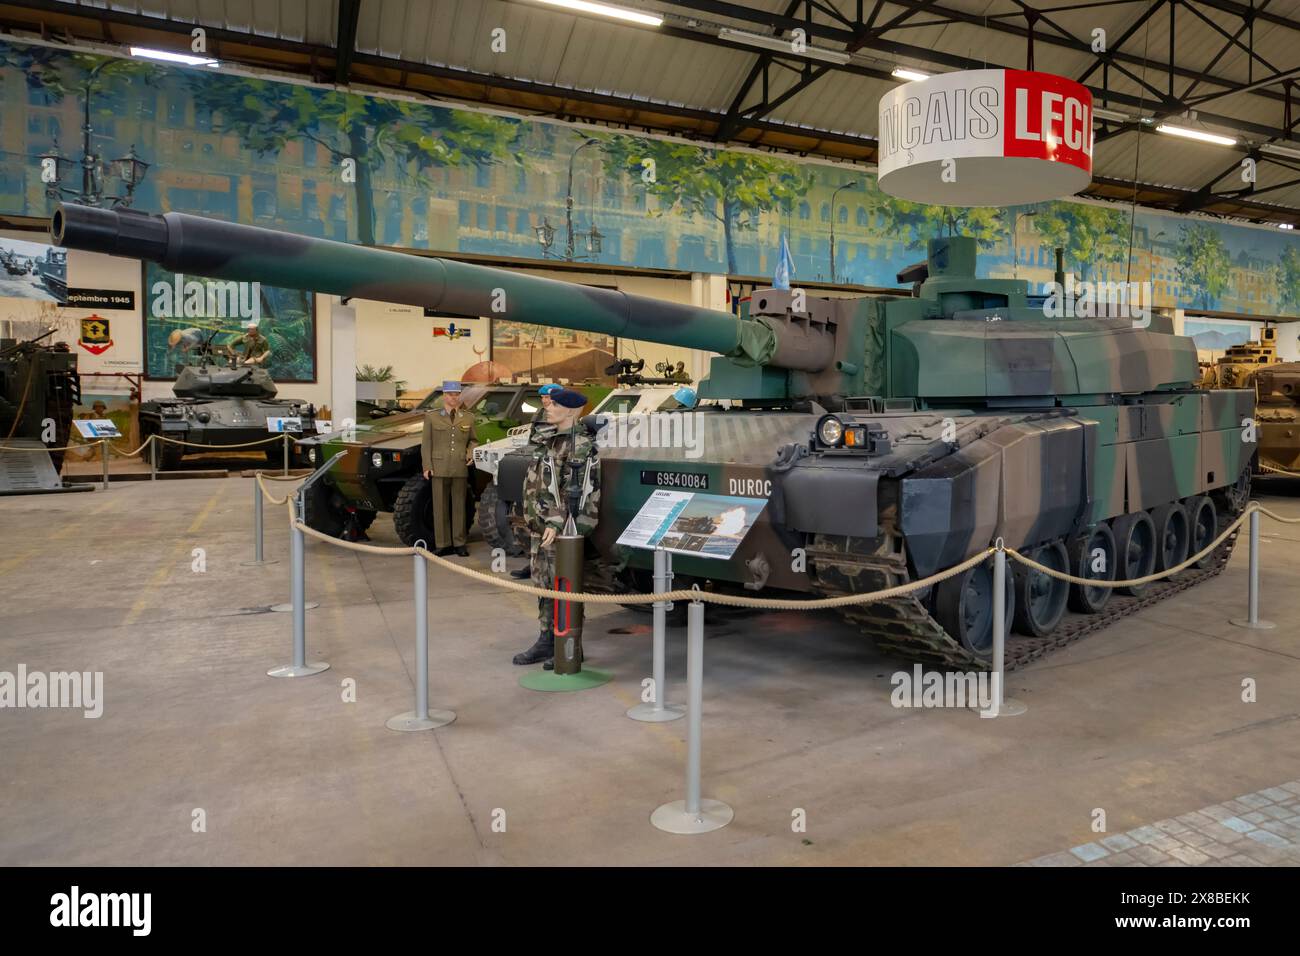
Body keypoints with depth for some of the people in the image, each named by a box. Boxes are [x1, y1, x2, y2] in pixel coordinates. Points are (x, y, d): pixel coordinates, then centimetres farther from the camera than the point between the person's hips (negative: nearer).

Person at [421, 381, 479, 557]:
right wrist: (427, 466, -4)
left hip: (460, 469, 1)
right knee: (440, 507, 2)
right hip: (439, 468, -1)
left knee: (459, 506, 6)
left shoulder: (468, 417, 10)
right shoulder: (432, 417, 5)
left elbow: (473, 440, 17)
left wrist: (470, 452, -3)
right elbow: (426, 443, 3)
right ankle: (443, 544, 8)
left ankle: (459, 543, 13)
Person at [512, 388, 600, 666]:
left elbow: (575, 491, -20)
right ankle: (547, 641, 27)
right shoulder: (548, 438, 13)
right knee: (543, 584, 15)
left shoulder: (581, 444, -13)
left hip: (561, 528, -9)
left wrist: (557, 524, -25)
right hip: (539, 525, 9)